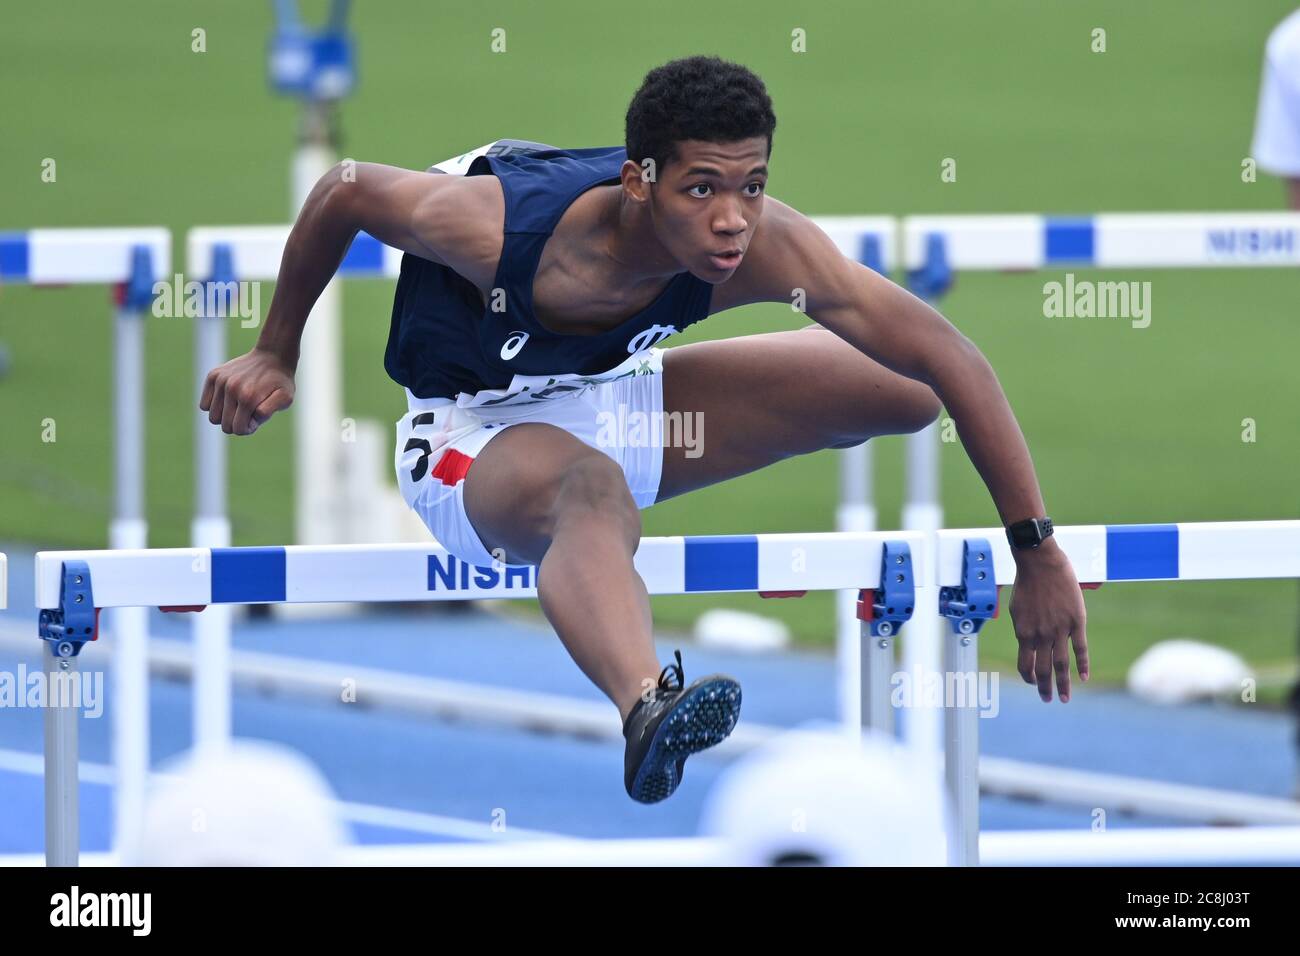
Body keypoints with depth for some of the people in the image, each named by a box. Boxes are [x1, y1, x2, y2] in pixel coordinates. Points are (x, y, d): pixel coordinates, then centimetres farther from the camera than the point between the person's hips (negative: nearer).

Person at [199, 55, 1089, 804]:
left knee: (906, 391, -2)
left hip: (612, 394, 6)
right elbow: (344, 192, -17)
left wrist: (1038, 550, -28)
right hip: (475, 435, -6)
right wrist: (275, 356, -4)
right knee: (592, 487, -44)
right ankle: (648, 709, -73)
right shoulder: (499, 225, -36)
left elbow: (949, 358, -26)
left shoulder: (765, 248, -29)